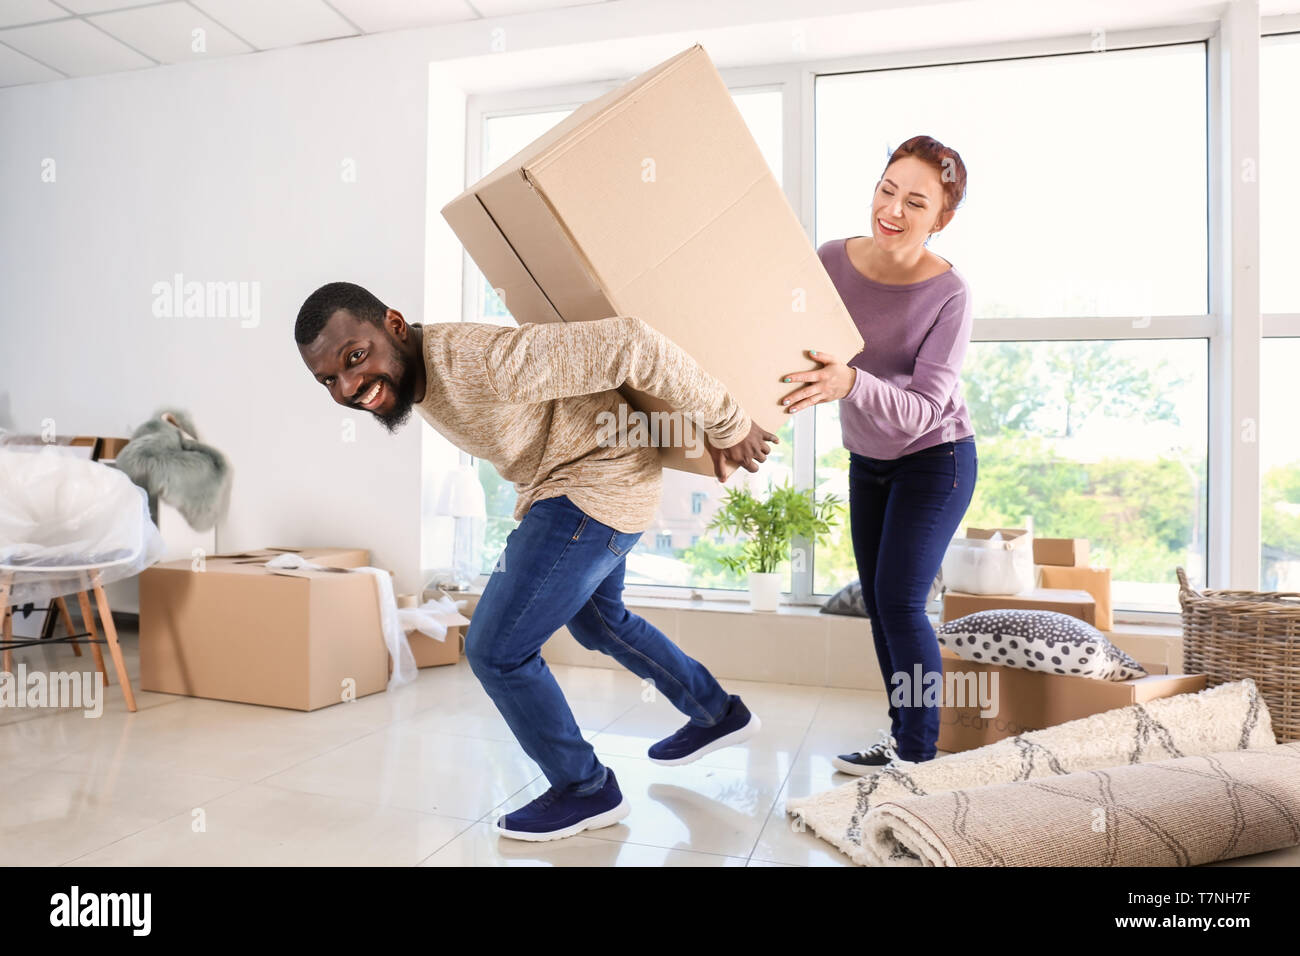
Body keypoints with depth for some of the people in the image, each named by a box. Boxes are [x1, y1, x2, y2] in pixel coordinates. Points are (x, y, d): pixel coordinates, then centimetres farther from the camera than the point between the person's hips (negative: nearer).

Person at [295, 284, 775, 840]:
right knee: (594, 618, 28)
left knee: (495, 650, -8)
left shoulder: (482, 360, -32)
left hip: (598, 486, -10)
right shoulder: (417, 376, -2)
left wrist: (728, 427, -23)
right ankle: (718, 714, 46)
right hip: (556, 486, 10)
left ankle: (586, 791, 14)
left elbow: (628, 342, -32)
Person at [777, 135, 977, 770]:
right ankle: (900, 728, 29)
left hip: (935, 460, -5)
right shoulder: (833, 261, -11)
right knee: (877, 600, 11)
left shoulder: (948, 293, -22)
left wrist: (850, 383, -47)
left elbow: (920, 410, -30)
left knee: (900, 600, -9)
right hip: (867, 460, 5)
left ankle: (916, 751, 8)